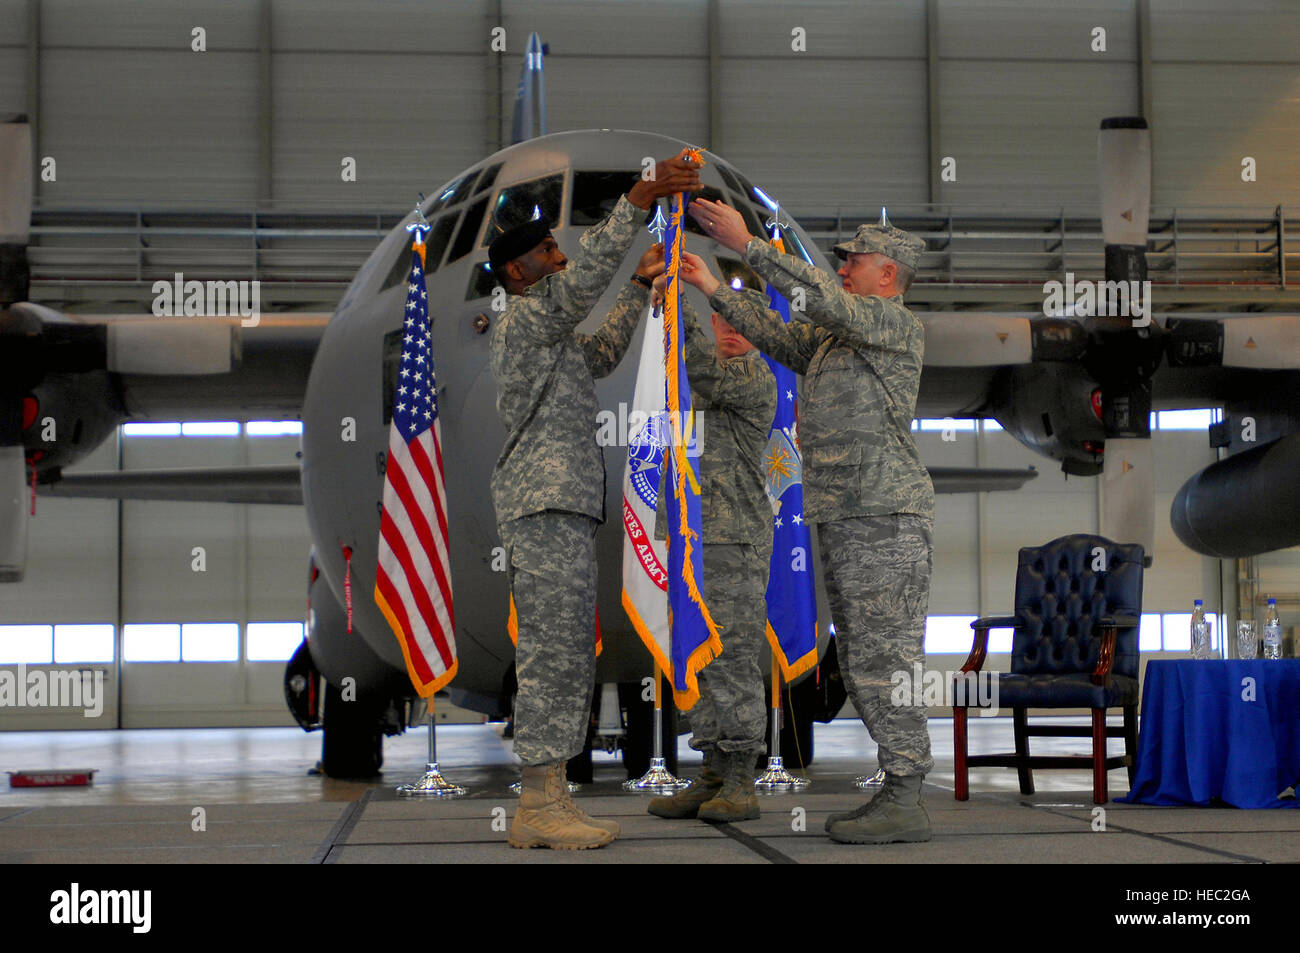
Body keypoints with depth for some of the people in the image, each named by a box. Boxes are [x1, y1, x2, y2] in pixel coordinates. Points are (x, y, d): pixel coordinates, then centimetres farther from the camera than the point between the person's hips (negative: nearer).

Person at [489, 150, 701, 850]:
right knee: (552, 651, -12)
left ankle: (545, 803, 9)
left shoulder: (550, 335, 25)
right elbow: (588, 274, -21)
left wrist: (641, 286, 29)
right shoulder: (526, 315, -5)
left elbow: (602, 356, 37)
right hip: (544, 505, -11)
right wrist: (643, 196, -27)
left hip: (563, 509, 11)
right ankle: (540, 807, -12)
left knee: (568, 656, 8)